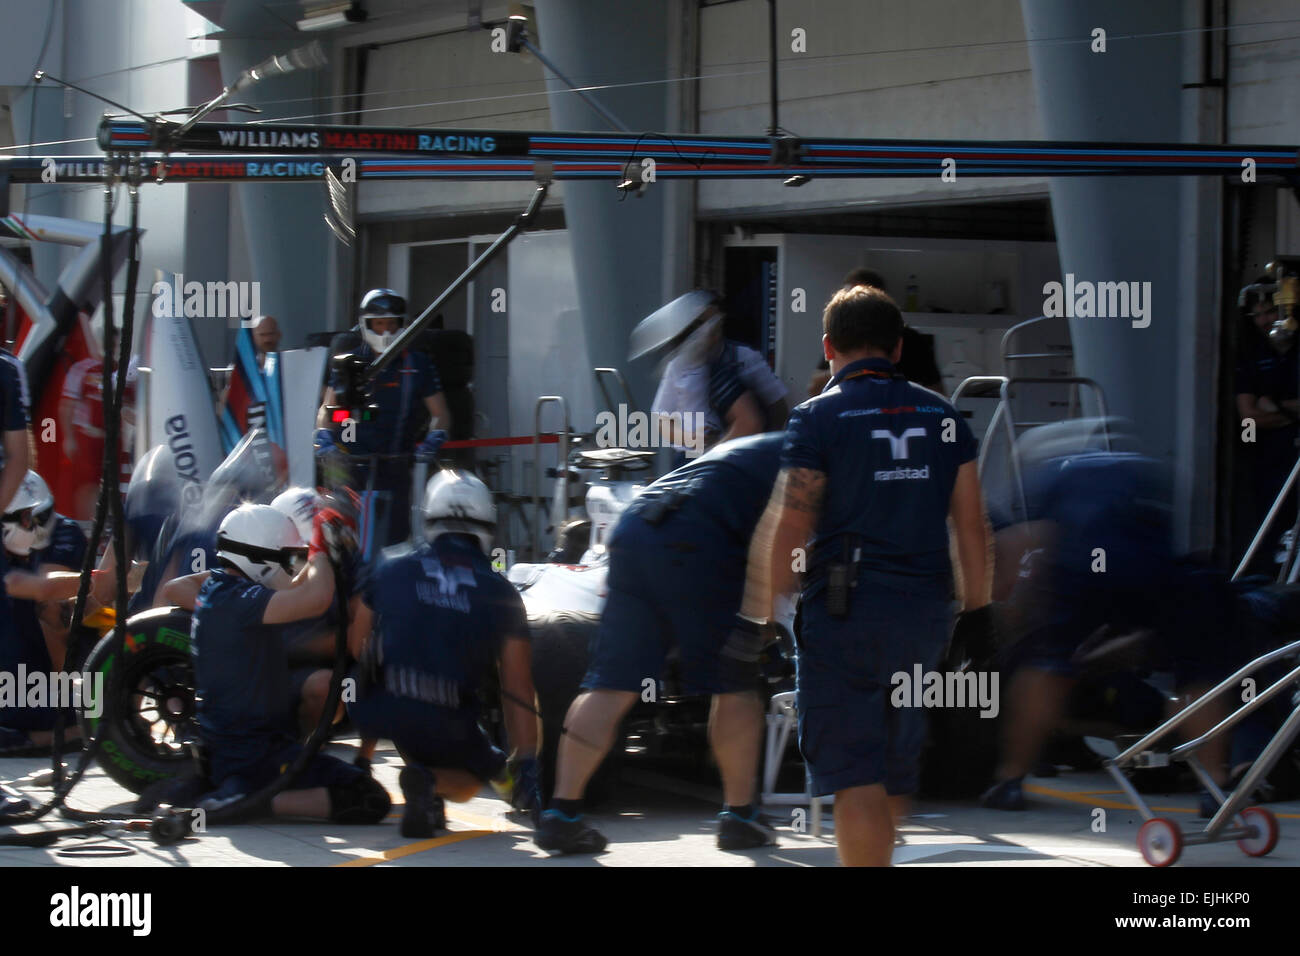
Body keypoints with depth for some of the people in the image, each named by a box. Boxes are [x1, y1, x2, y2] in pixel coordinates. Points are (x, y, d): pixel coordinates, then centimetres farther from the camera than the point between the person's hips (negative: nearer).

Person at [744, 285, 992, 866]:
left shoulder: (819, 416, -5)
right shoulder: (941, 415, 9)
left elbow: (788, 527, -10)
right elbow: (971, 524, 8)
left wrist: (760, 614, -4)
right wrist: (977, 607, 16)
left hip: (844, 609, -5)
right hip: (924, 611, 5)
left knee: (853, 773, -4)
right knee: (897, 764, 19)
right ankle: (876, 857, 30)